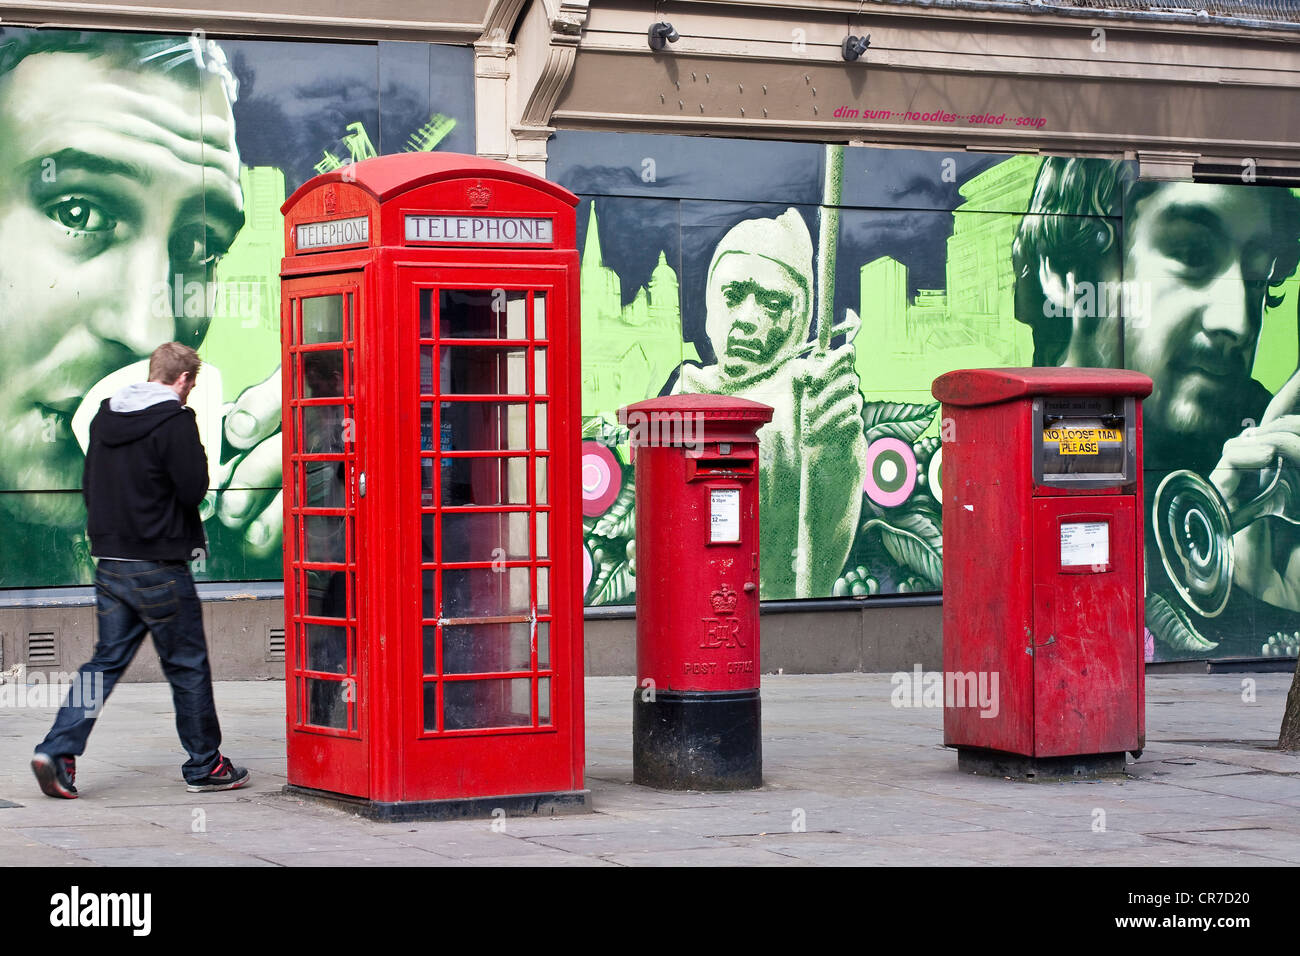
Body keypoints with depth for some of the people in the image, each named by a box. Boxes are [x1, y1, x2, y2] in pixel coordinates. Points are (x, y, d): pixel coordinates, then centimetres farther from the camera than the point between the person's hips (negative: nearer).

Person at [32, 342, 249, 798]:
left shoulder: (105, 417, 9)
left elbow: (89, 486, 14)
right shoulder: (175, 422, -14)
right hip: (159, 567, -6)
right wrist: (198, 456, 3)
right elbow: (194, 488, -15)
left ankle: (57, 751, -4)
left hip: (110, 563, 7)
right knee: (187, 665, 6)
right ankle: (204, 765, 15)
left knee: (107, 659, 9)